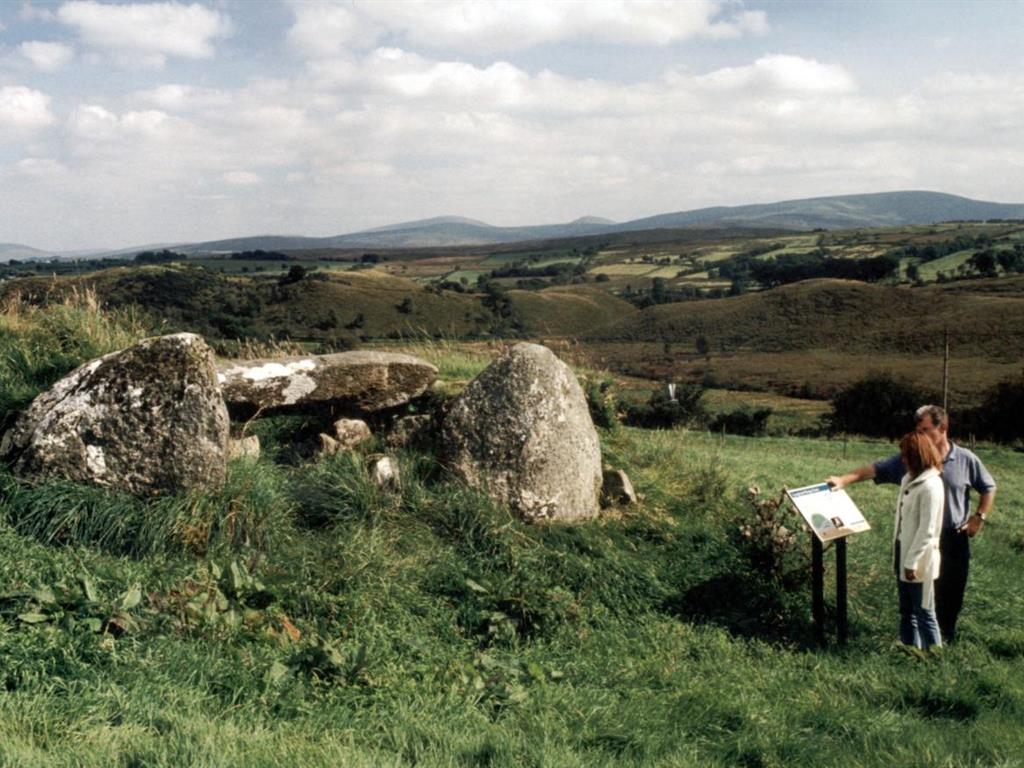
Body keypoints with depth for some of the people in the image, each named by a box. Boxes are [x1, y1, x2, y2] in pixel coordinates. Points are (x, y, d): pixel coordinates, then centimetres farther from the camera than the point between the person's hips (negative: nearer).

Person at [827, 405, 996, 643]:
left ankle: (946, 639, 28)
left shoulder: (966, 460, -4)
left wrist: (979, 518, -1)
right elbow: (875, 469, -10)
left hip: (954, 540, 0)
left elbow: (988, 488, 9)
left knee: (951, 593, 10)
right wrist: (844, 479, -22)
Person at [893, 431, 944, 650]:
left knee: (924, 614, 1)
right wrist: (900, 557, 13)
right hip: (903, 553, 9)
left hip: (919, 559, -9)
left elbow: (927, 529, -21)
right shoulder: (909, 479, 8)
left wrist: (912, 562, -21)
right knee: (907, 612, 17)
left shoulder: (930, 486, -18)